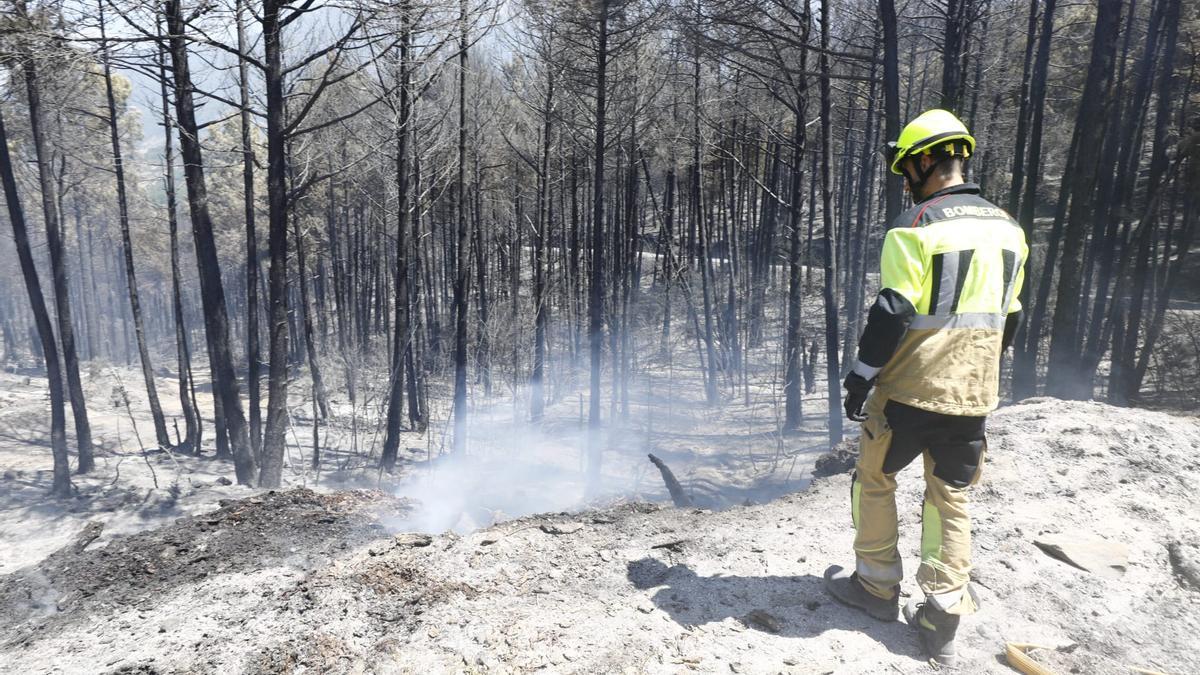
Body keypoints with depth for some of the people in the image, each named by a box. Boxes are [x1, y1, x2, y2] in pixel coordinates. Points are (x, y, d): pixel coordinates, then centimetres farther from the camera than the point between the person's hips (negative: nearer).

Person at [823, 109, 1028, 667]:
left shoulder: (917, 225, -14)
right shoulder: (1006, 228, 9)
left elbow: (892, 312, -19)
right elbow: (1009, 318, 15)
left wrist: (861, 376, -11)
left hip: (911, 389, -6)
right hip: (974, 394, 6)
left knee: (874, 479, 14)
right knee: (951, 499, 15)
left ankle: (876, 586, 26)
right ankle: (941, 621, 18)